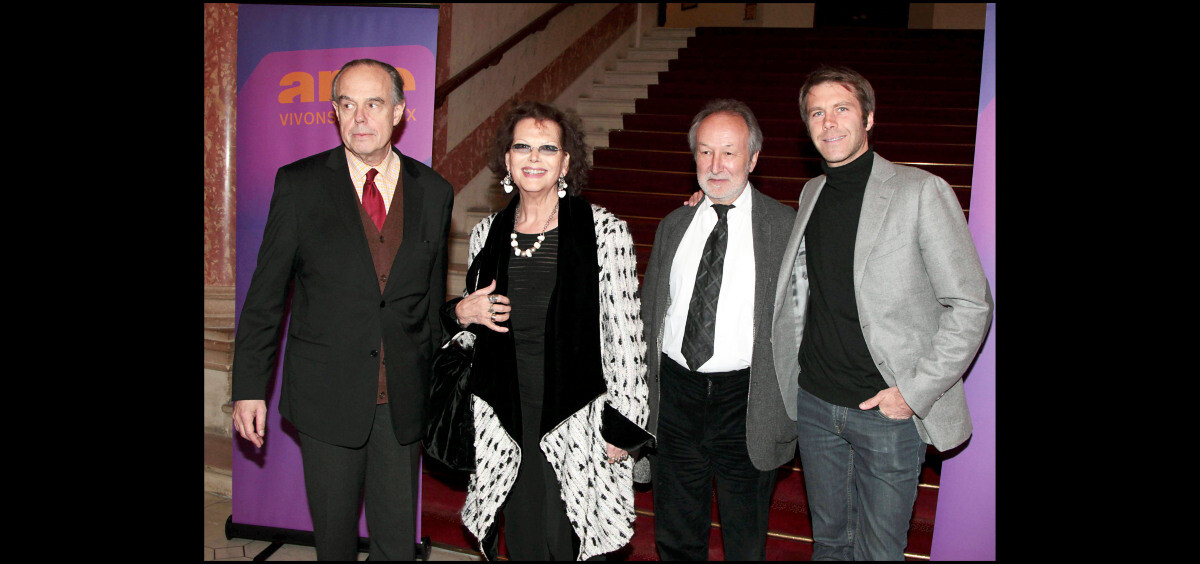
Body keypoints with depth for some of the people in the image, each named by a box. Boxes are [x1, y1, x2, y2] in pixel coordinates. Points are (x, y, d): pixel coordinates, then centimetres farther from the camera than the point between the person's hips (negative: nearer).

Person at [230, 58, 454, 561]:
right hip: (326, 396, -1)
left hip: (403, 400, 2)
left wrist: (439, 386, 13)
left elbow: (434, 298, 9)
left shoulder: (434, 192, 3)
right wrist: (250, 386, -3)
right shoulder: (300, 184, -2)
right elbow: (265, 293, 0)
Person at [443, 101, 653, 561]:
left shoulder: (605, 231, -5)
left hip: (578, 426, -3)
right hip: (506, 427, 4)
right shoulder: (486, 234, 7)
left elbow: (624, 333, -6)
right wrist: (462, 313, -2)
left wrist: (623, 425, -9)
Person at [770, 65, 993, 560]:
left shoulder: (921, 192, -11)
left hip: (888, 411, -5)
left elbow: (971, 306, -10)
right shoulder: (811, 194, 8)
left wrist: (915, 392, -15)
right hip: (814, 403, 5)